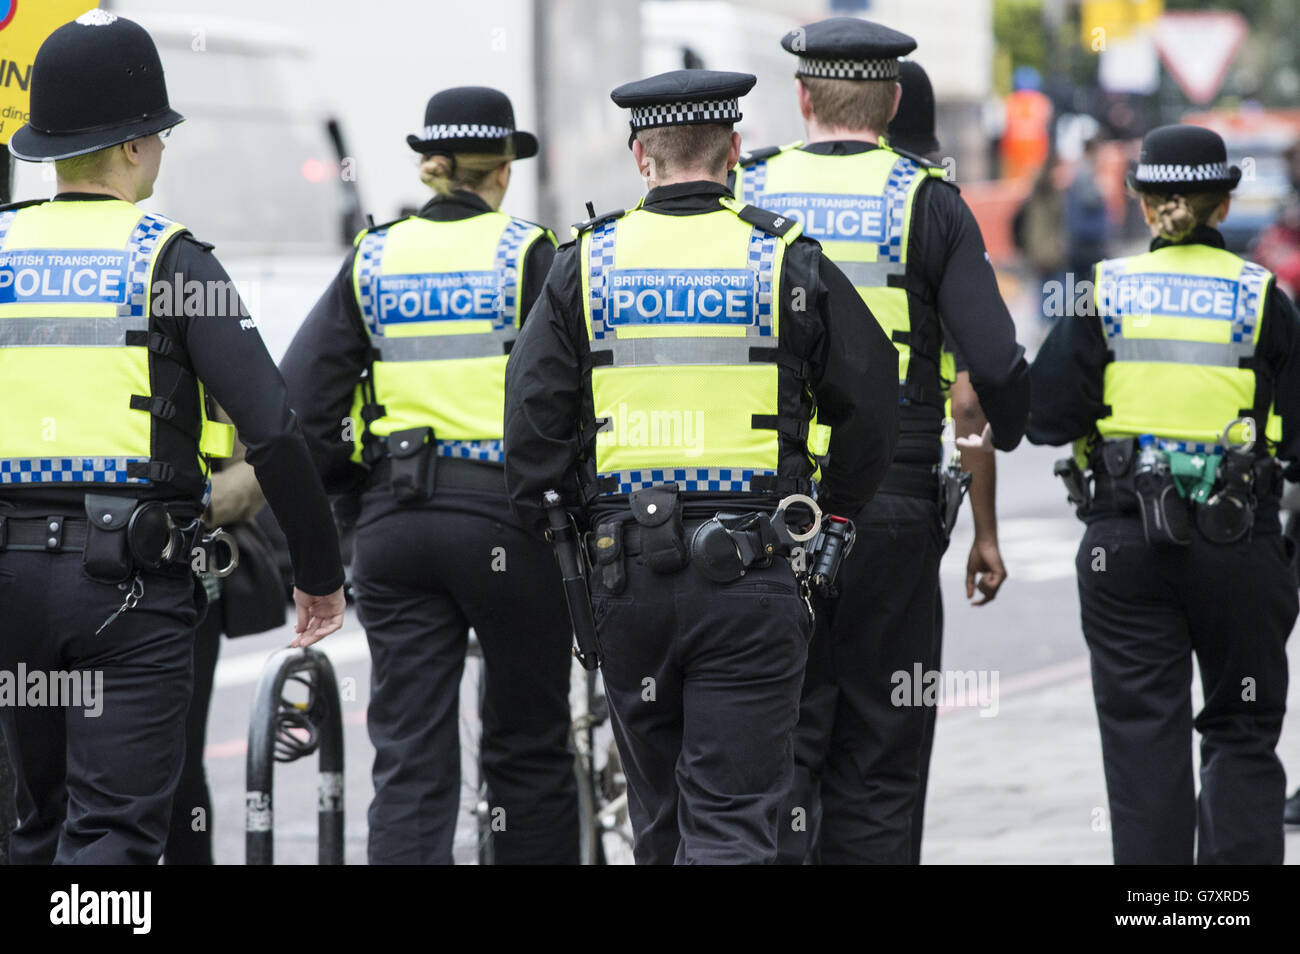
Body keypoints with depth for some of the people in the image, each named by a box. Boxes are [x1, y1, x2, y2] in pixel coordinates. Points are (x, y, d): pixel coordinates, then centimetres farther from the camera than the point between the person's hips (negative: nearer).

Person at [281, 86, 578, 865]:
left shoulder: (374, 257, 7)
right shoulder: (529, 254, -3)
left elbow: (299, 401, 3)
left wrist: (353, 485, 14)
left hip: (394, 522, 3)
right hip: (507, 516, -3)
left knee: (410, 760, 2)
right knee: (530, 751, 11)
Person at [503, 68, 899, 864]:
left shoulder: (585, 265, 4)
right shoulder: (787, 262, 0)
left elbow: (533, 419, 1)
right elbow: (870, 405, 3)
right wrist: (831, 511, 18)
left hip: (628, 568, 2)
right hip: (750, 569, -2)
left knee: (661, 812, 17)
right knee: (733, 816, -3)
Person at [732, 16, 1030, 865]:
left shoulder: (746, 192, 3)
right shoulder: (928, 204, -2)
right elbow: (995, 365, -8)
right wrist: (1004, 435, 13)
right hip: (894, 507, -1)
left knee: (776, 743, 4)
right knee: (876, 763, 7)